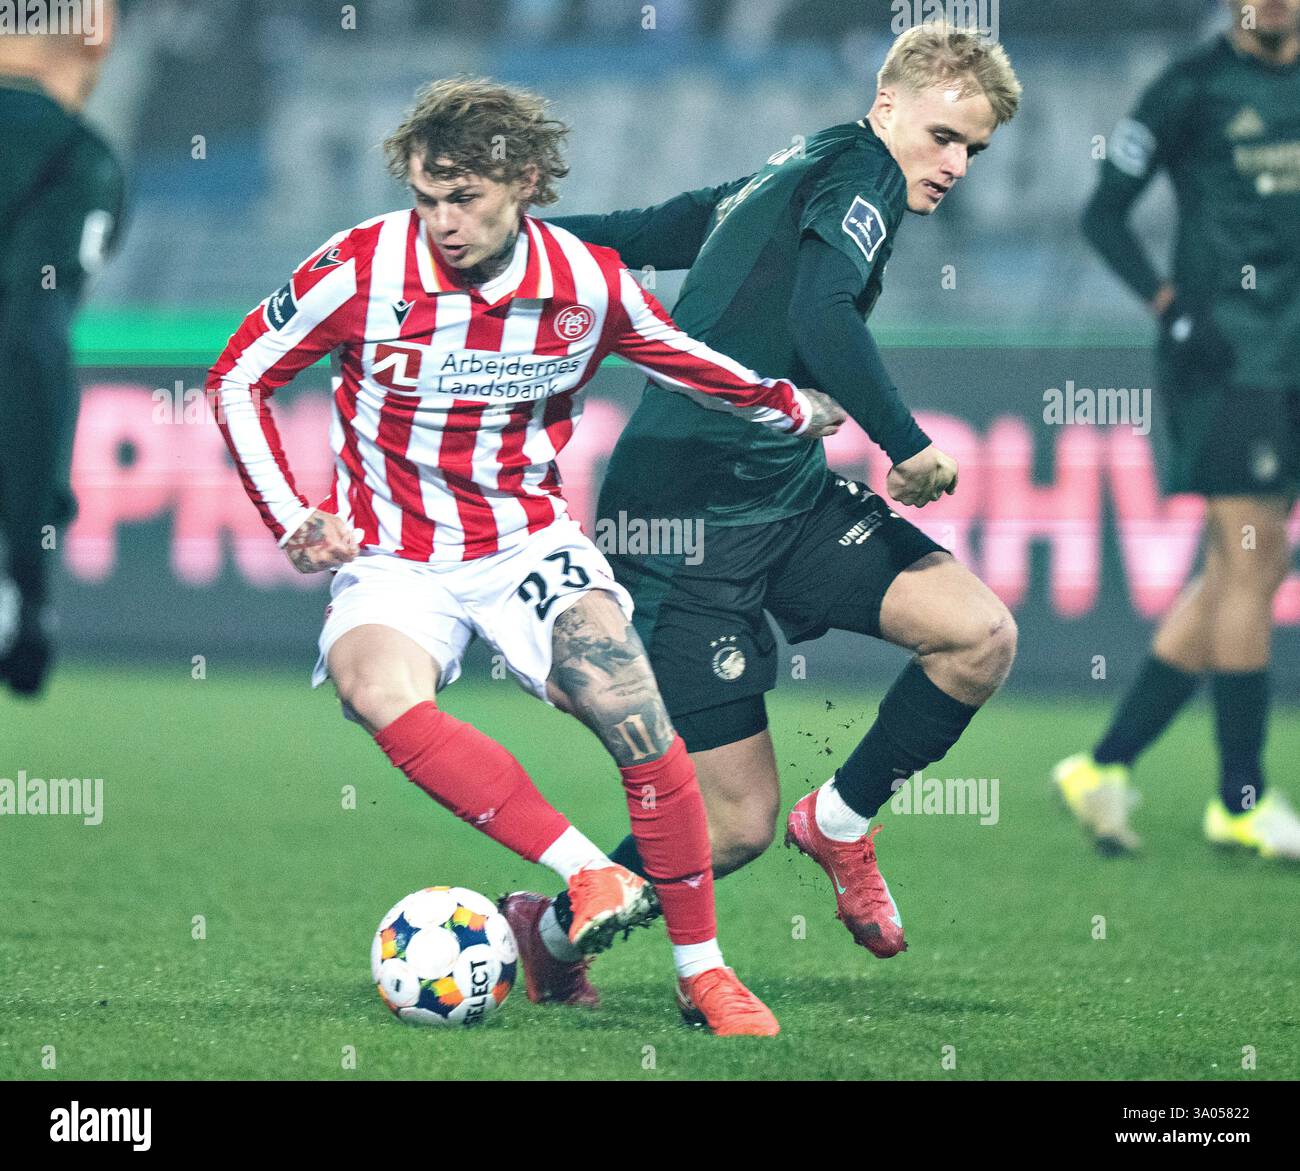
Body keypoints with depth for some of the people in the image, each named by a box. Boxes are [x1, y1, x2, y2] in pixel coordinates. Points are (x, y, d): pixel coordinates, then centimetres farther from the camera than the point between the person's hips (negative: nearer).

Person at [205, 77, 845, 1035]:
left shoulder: (588, 284, -7)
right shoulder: (361, 270, -13)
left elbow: (696, 367, 14)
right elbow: (238, 379, 0)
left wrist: (797, 412, 26)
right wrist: (292, 519, -8)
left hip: (530, 542, 1)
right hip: (395, 558, -1)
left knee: (633, 715, -23)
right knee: (379, 691, -35)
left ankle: (704, 973, -9)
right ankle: (590, 875, -36)